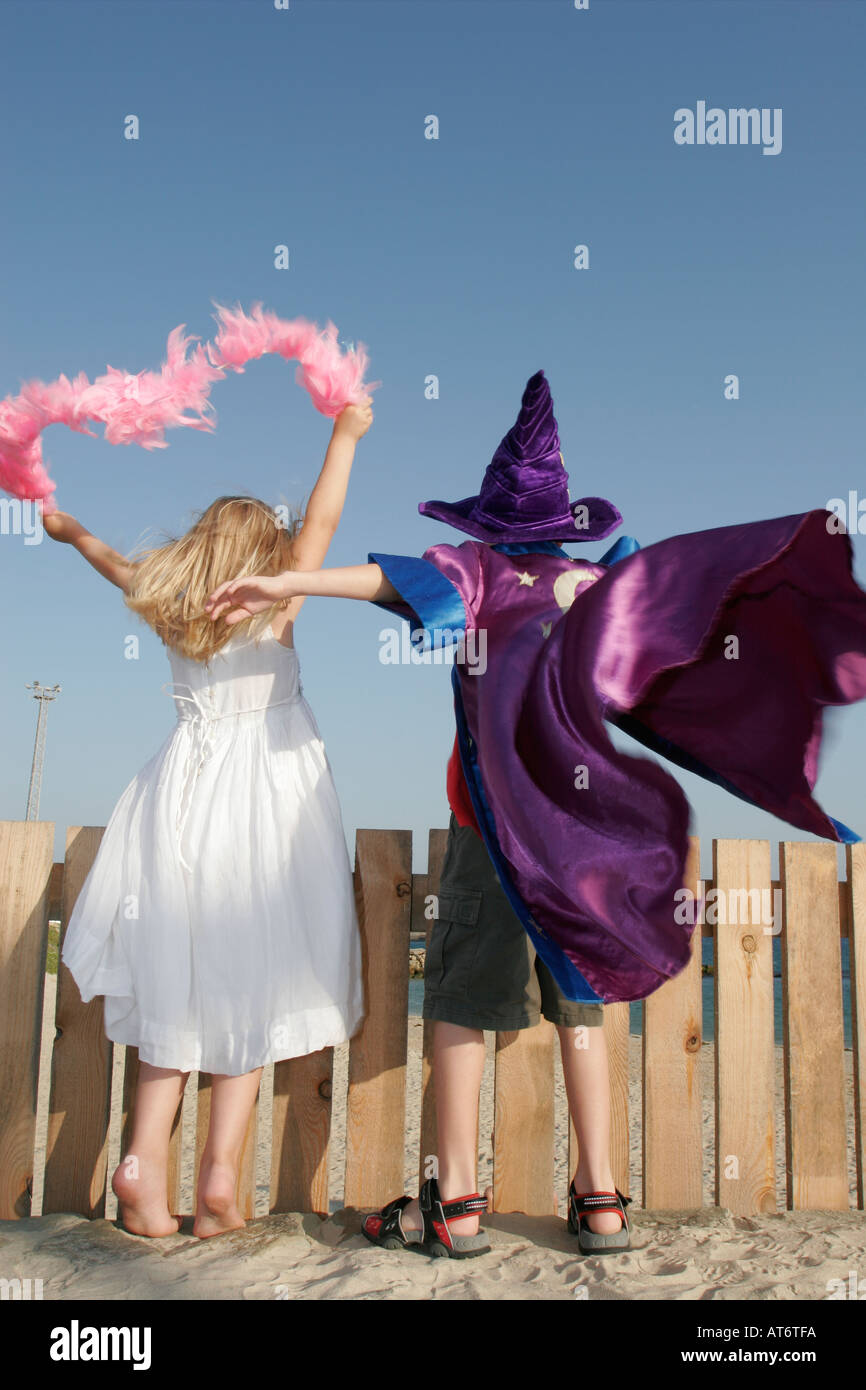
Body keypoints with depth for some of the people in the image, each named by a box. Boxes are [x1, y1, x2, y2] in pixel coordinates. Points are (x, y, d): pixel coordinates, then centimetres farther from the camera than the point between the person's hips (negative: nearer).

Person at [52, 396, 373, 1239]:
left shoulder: (174, 614, 9)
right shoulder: (274, 610, 1)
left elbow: (125, 569, 28)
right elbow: (320, 520, 8)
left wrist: (72, 530, 47)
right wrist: (345, 435, 19)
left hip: (185, 794, 3)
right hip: (265, 798, -3)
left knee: (180, 983, 11)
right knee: (249, 987, 3)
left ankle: (146, 1156, 6)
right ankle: (220, 1170, 2)